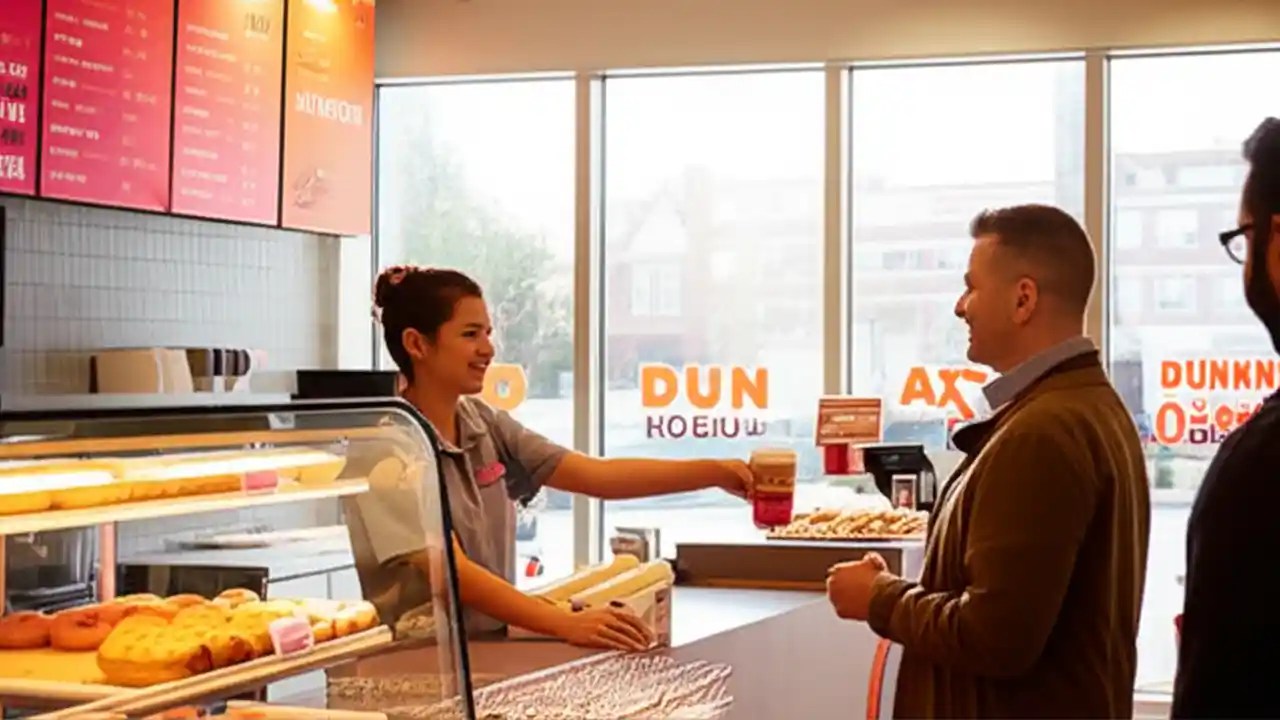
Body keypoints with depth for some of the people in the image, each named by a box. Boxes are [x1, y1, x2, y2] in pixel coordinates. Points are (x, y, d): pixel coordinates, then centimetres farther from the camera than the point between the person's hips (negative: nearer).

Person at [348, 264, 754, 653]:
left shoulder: (485, 426, 7)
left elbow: (597, 476, 1)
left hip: (491, 646, 6)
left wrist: (716, 472, -9)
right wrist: (566, 625, -31)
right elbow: (451, 571, -22)